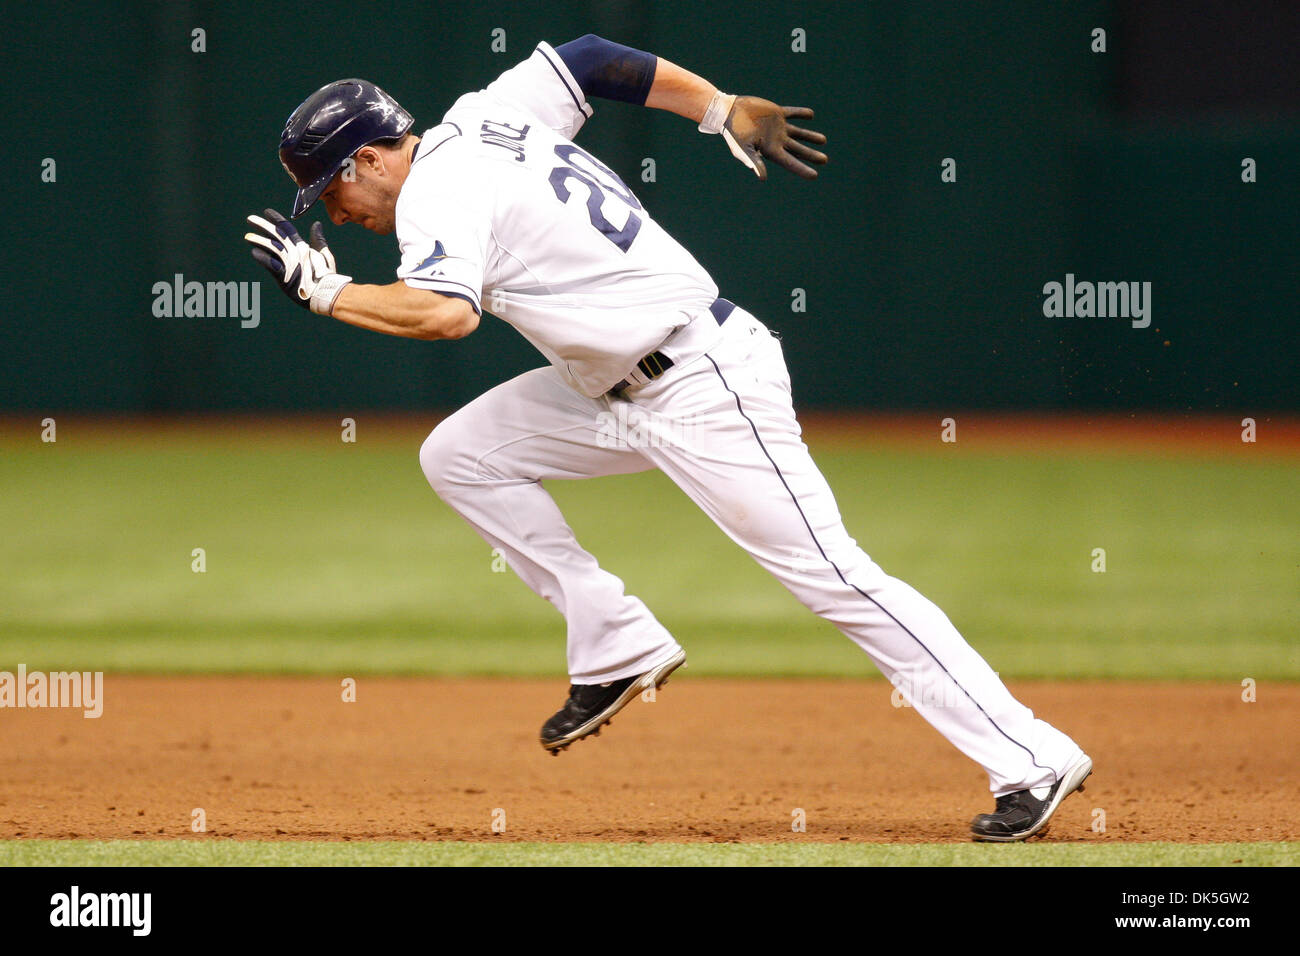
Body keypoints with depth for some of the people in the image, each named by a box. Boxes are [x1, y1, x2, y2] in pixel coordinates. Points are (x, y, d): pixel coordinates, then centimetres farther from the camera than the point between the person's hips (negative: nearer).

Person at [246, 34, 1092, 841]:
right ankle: (619, 647, 10)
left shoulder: (436, 187, -14)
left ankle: (1033, 760, -11)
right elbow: (590, 58, 21)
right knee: (459, 457, 8)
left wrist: (323, 290, -19)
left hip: (704, 386, -10)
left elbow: (445, 312, -32)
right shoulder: (481, 116, 12)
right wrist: (729, 111, 24)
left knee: (830, 574, -11)